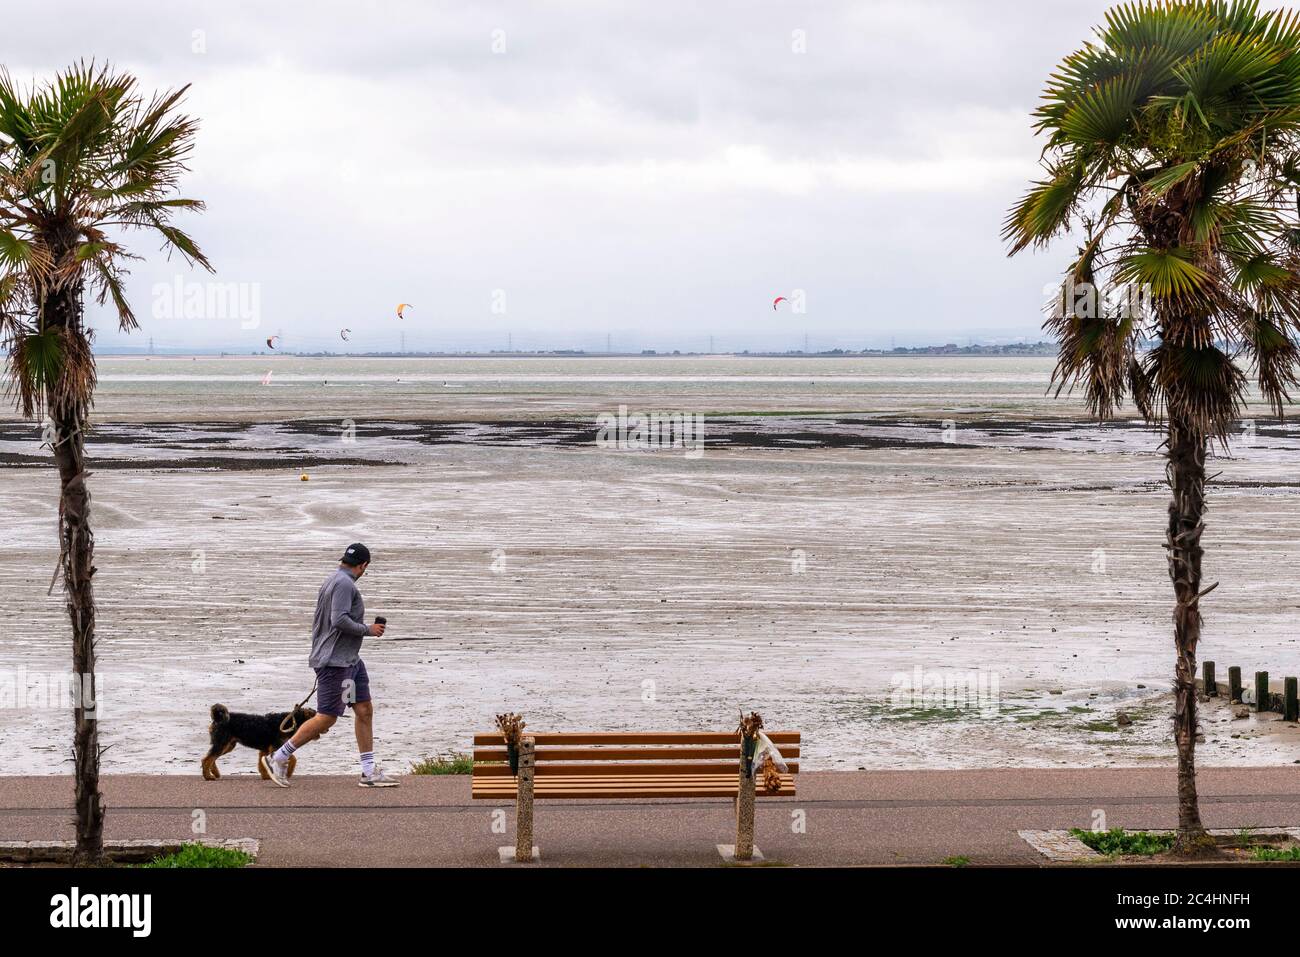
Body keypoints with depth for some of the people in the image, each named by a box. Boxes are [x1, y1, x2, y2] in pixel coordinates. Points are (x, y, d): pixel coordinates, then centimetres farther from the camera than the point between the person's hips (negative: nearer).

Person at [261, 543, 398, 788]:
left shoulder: (333, 581, 15)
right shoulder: (344, 584, -16)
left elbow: (318, 622, 20)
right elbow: (339, 620, -26)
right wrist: (368, 630, -14)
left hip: (351, 660, 11)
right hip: (335, 661, -11)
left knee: (365, 710, 7)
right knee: (326, 718, -6)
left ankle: (369, 772, 8)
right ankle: (278, 759, 4)